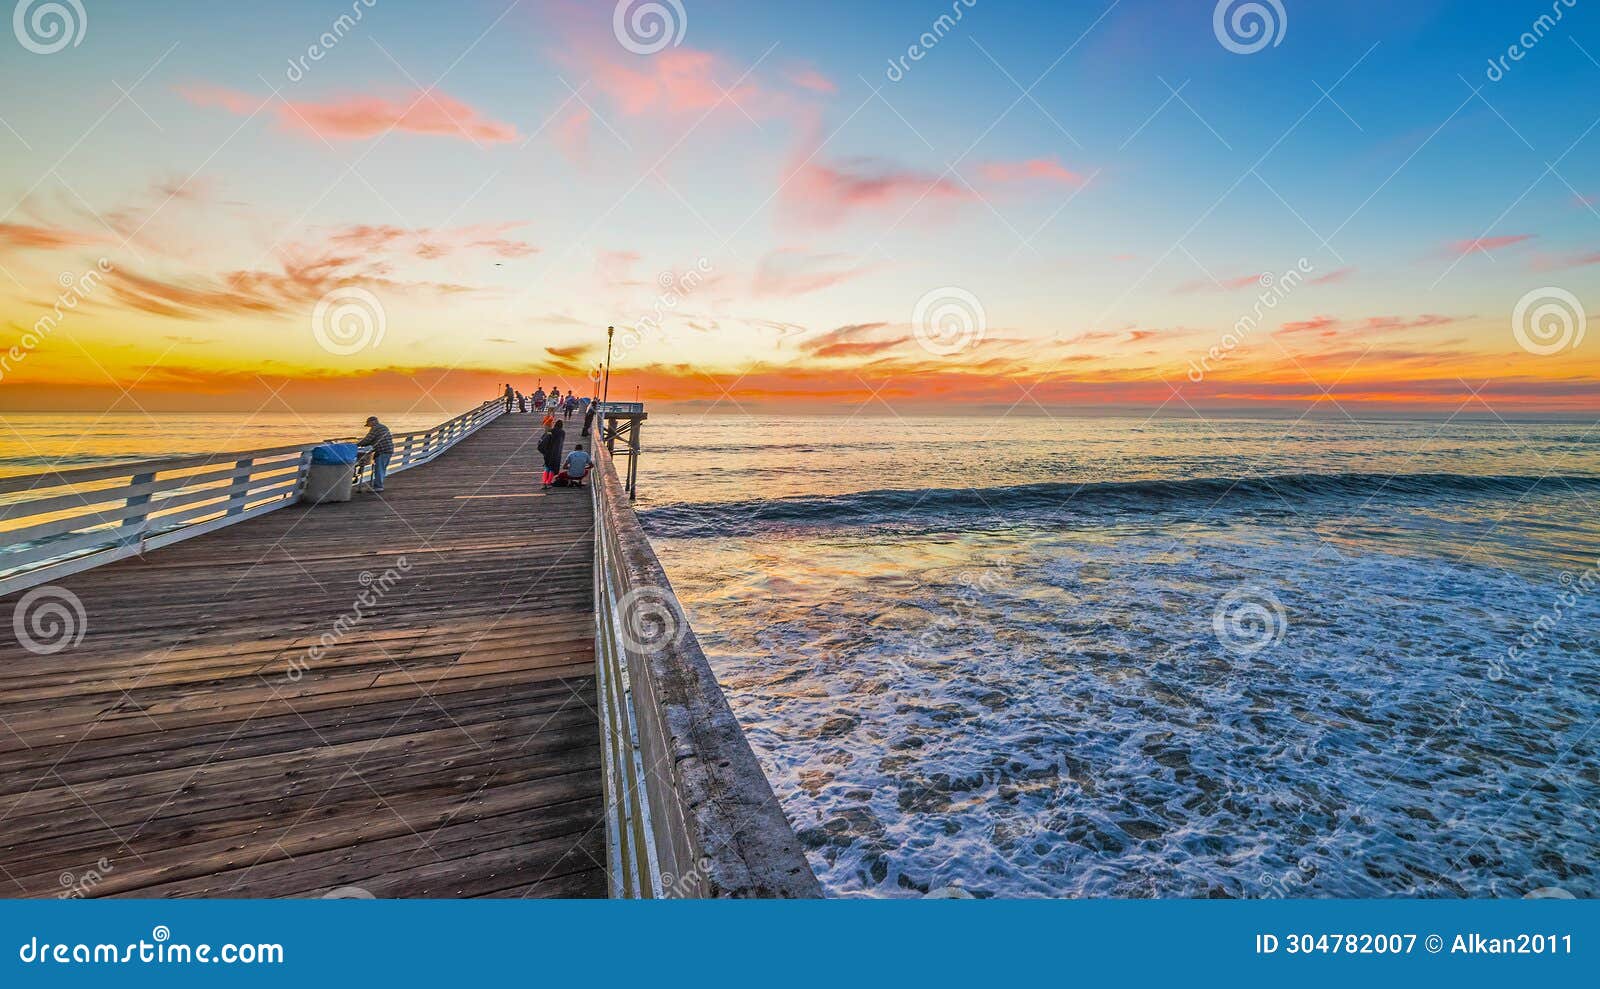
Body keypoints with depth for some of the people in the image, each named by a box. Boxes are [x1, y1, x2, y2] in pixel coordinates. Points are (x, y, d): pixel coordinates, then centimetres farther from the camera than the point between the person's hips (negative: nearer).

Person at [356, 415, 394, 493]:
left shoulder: (374, 428, -7)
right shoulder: (384, 427, 19)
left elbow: (367, 440, -11)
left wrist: (357, 444, 3)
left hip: (382, 452, -9)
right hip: (390, 450, 9)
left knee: (378, 469, -4)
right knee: (383, 469, 13)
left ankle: (378, 487, -3)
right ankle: (379, 485, 17)